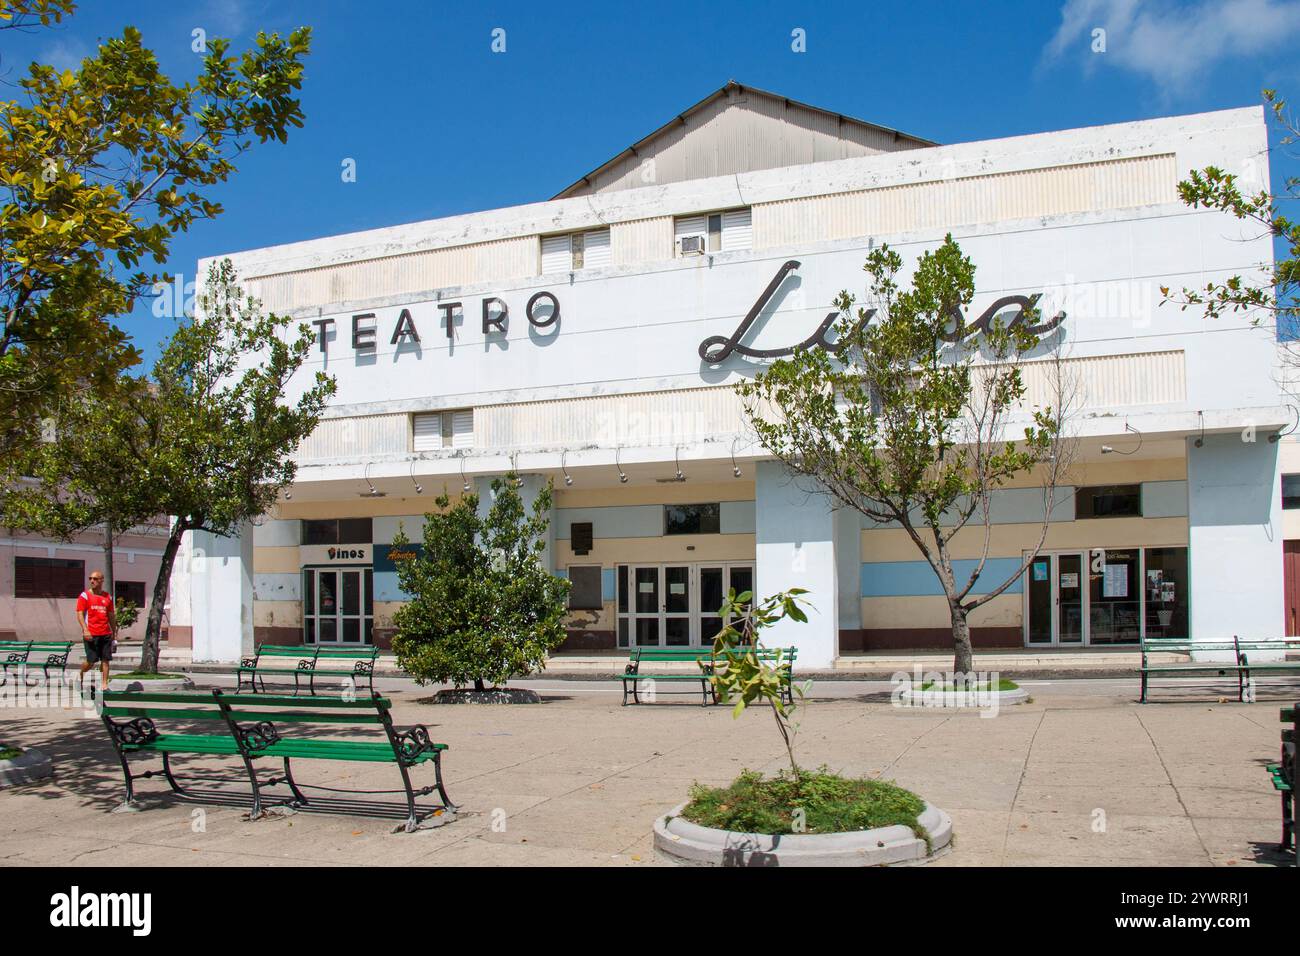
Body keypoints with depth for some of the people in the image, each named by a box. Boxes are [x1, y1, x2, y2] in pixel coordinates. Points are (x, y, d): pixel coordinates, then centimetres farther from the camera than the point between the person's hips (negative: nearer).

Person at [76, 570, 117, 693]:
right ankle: (80, 676, 24)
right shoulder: (85, 595, 1)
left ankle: (105, 684, 3)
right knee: (91, 661, -4)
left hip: (106, 634, 4)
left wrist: (114, 633, 16)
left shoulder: (108, 597, 13)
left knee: (105, 659, 0)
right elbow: (80, 614, -5)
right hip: (91, 634, -4)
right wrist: (85, 630, -17)